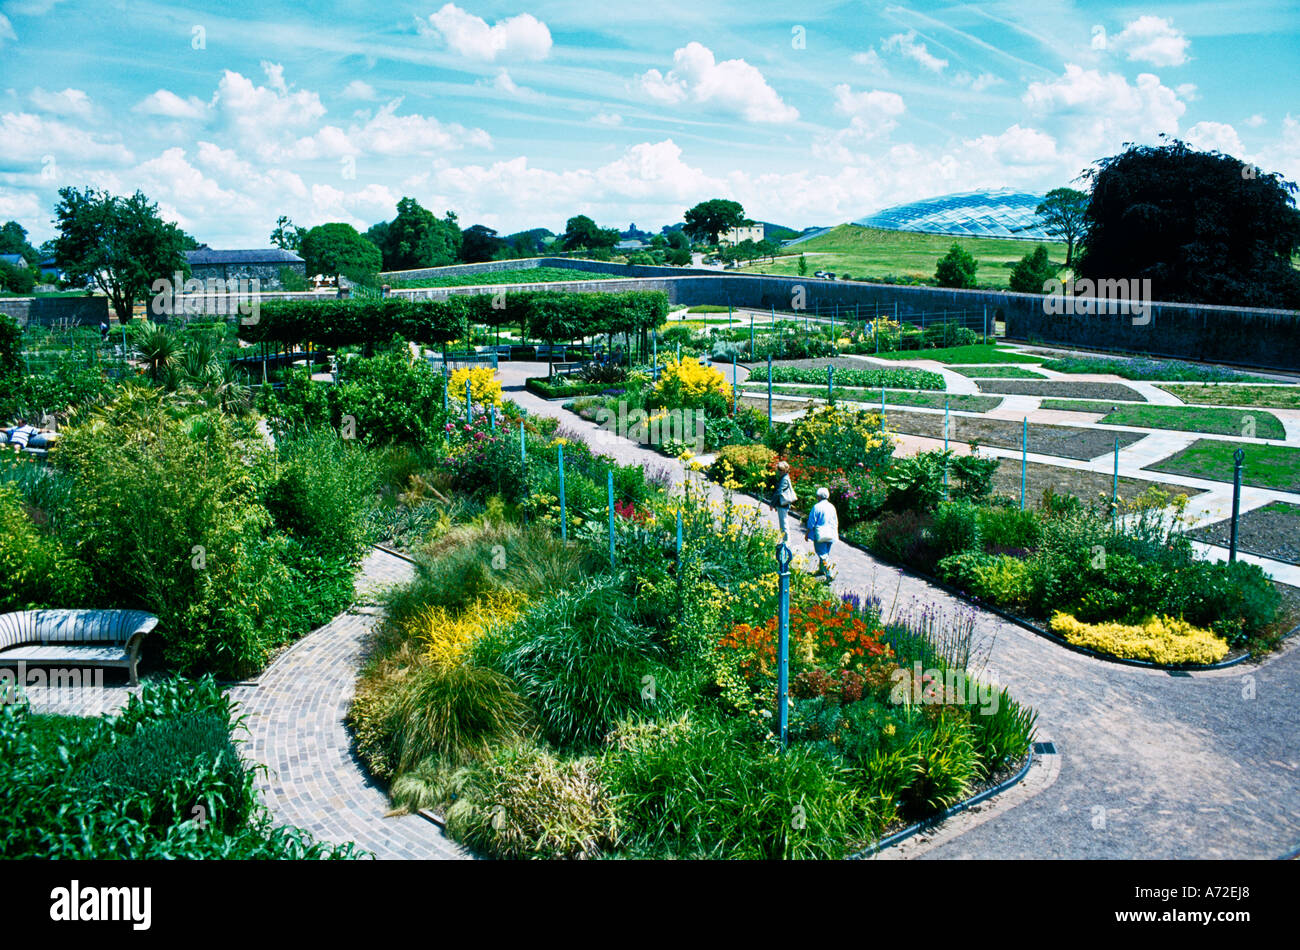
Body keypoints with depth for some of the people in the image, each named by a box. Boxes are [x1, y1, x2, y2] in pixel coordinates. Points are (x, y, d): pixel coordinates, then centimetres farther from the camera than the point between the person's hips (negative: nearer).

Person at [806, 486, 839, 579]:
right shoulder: (832, 507, 6)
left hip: (820, 534, -6)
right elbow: (836, 522, 14)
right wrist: (835, 534, 25)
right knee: (825, 553, 19)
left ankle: (829, 574, -16)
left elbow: (811, 523, -10)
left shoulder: (817, 507, -12)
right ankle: (821, 570, 32)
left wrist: (807, 534, 0)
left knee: (823, 554, -7)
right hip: (831, 535, 6)